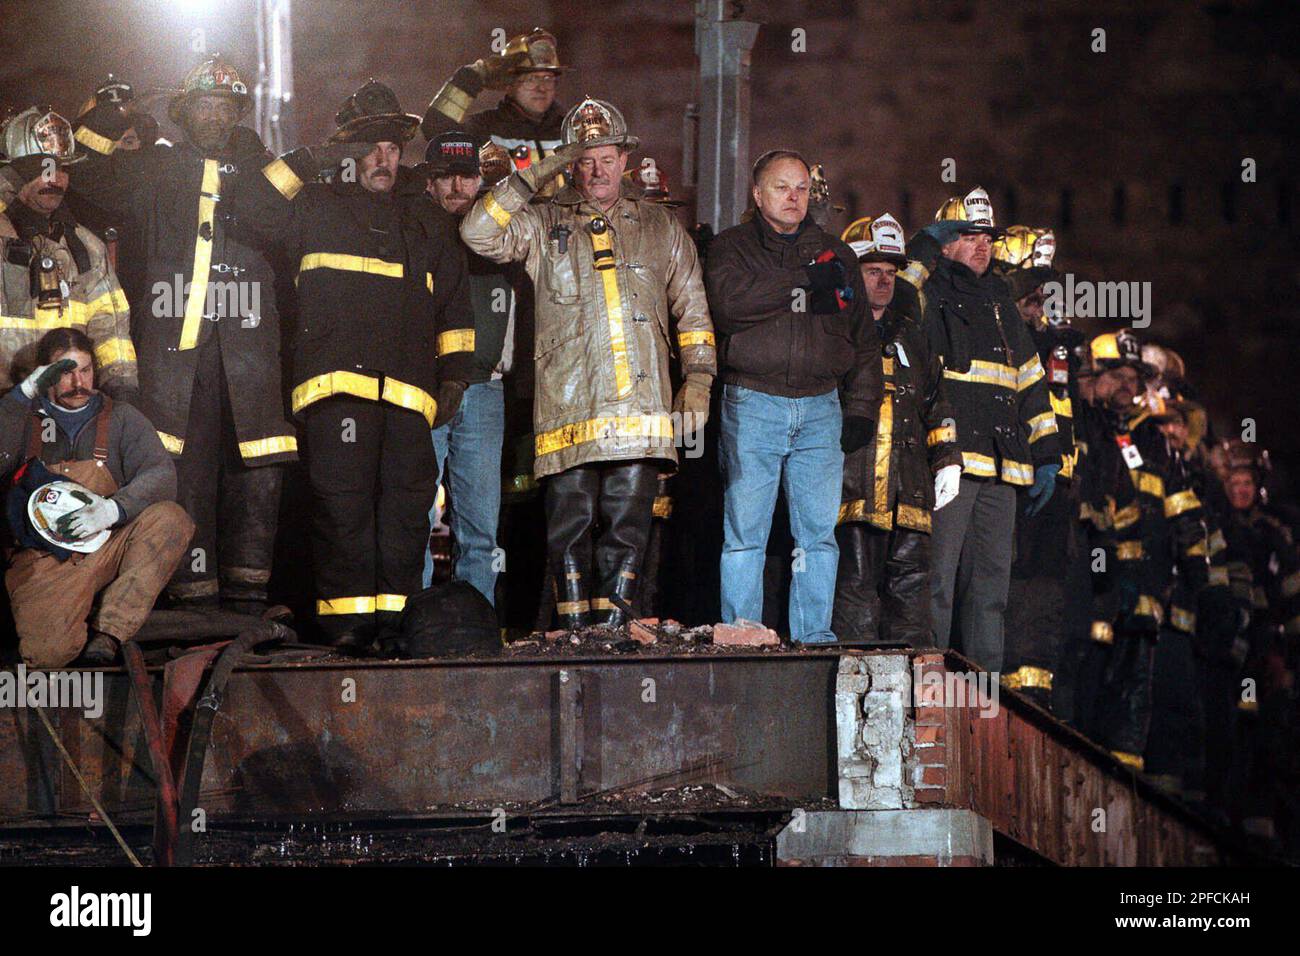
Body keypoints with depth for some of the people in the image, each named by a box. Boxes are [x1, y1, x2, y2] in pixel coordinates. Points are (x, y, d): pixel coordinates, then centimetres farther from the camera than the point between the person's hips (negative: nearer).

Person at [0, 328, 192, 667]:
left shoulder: (121, 419, 12)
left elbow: (161, 474, -3)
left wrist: (114, 509, -22)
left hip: (107, 548, 3)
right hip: (43, 561, -3)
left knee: (171, 518, -28)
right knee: (49, 653, -32)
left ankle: (108, 633, -25)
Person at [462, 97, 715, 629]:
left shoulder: (660, 228, 19)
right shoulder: (545, 224, 12)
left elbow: (692, 310, 21)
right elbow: (478, 233, -4)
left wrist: (698, 381, 10)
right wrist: (536, 176, -3)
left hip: (641, 405, 2)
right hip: (568, 404, -1)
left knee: (627, 524, -1)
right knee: (570, 522, -4)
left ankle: (613, 629, 4)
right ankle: (575, 638, 1)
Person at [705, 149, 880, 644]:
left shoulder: (836, 254, 18)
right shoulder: (732, 246, 7)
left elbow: (863, 336, 17)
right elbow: (727, 303, -14)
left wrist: (861, 408, 6)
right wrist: (802, 284, -14)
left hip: (821, 407, 3)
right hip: (752, 404, -3)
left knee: (819, 532, 1)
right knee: (745, 532, -3)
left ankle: (814, 637, 6)